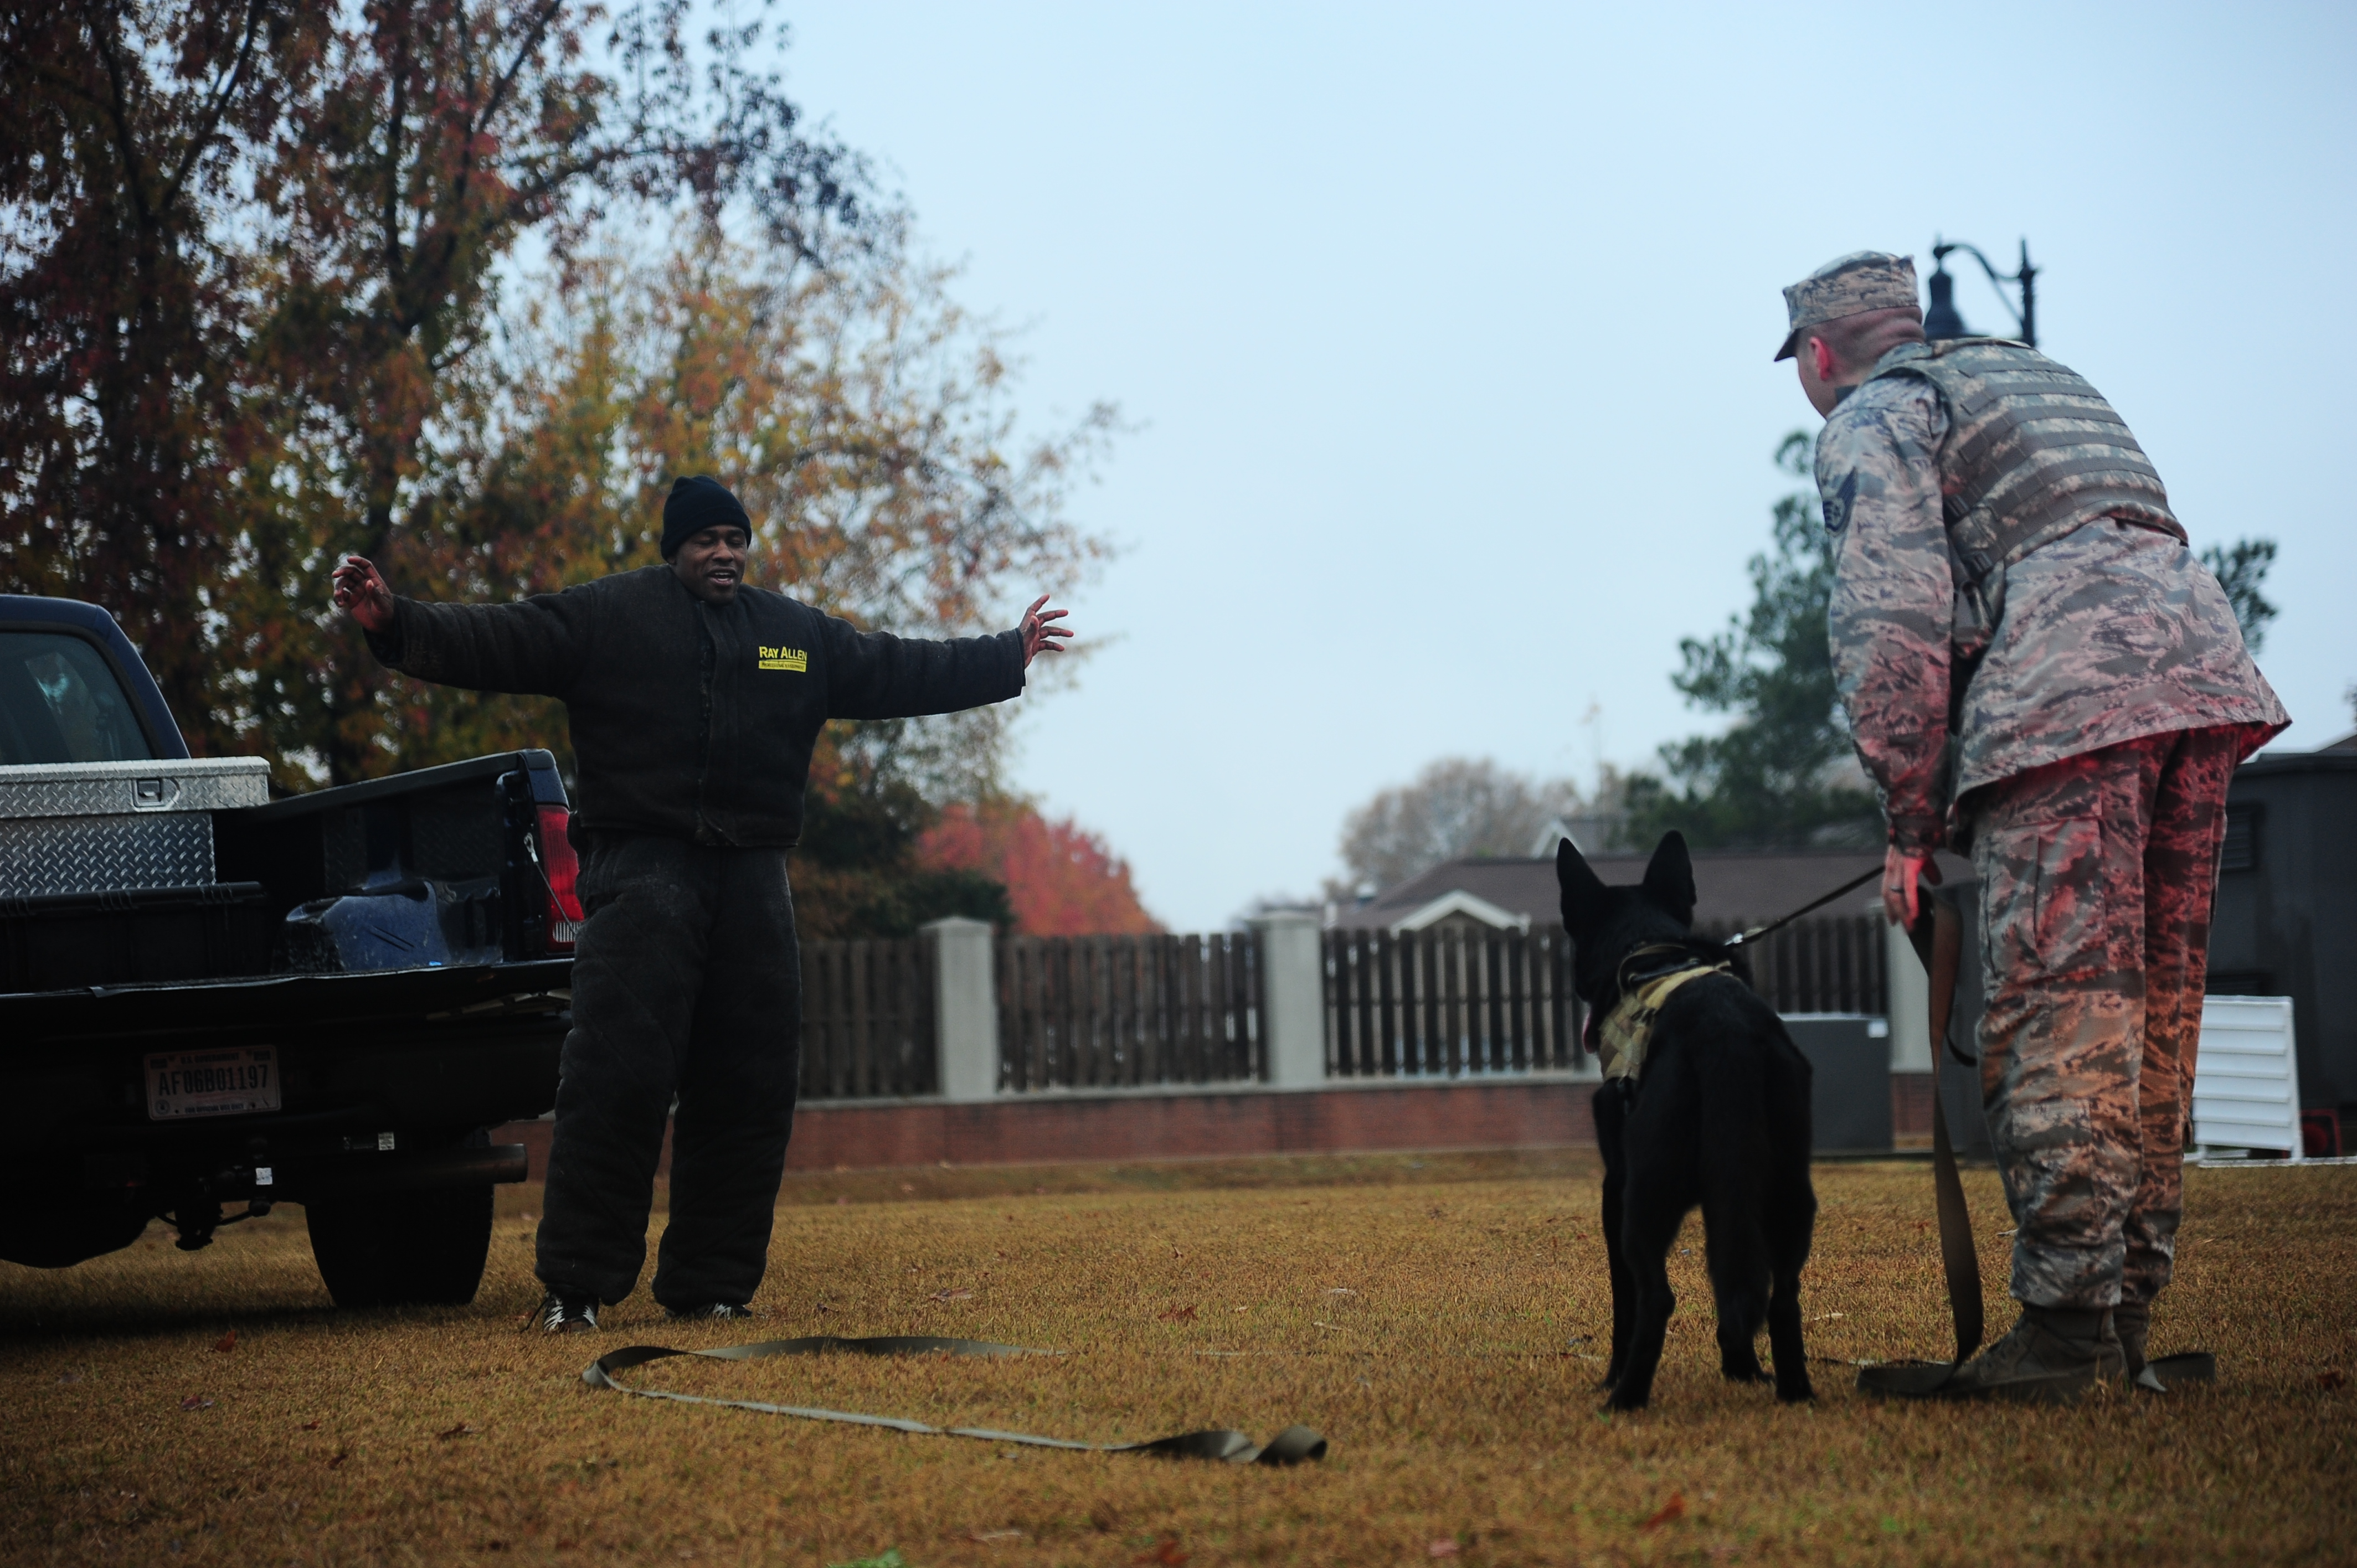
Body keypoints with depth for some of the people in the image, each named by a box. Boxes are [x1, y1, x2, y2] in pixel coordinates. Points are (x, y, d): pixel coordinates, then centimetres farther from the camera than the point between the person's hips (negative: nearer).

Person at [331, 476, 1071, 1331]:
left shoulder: (798, 635, 19)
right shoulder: (605, 616, 5)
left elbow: (903, 673, 28)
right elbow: (491, 643, -3)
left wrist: (1010, 656, 29)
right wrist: (393, 623, -17)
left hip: (752, 882, 5)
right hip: (641, 871, -5)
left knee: (750, 1088, 3)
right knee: (617, 1077, -14)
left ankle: (711, 1285, 12)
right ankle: (576, 1287, -10)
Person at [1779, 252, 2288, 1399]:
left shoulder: (1872, 418, 10)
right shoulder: (2031, 376, 35)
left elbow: (1892, 624, -4)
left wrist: (1910, 823, 1)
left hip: (2069, 697, -8)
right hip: (2201, 662, 8)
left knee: (2059, 1014, -9)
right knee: (2156, 1013, 9)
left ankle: (2067, 1320, -14)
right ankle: (2126, 1322, 11)